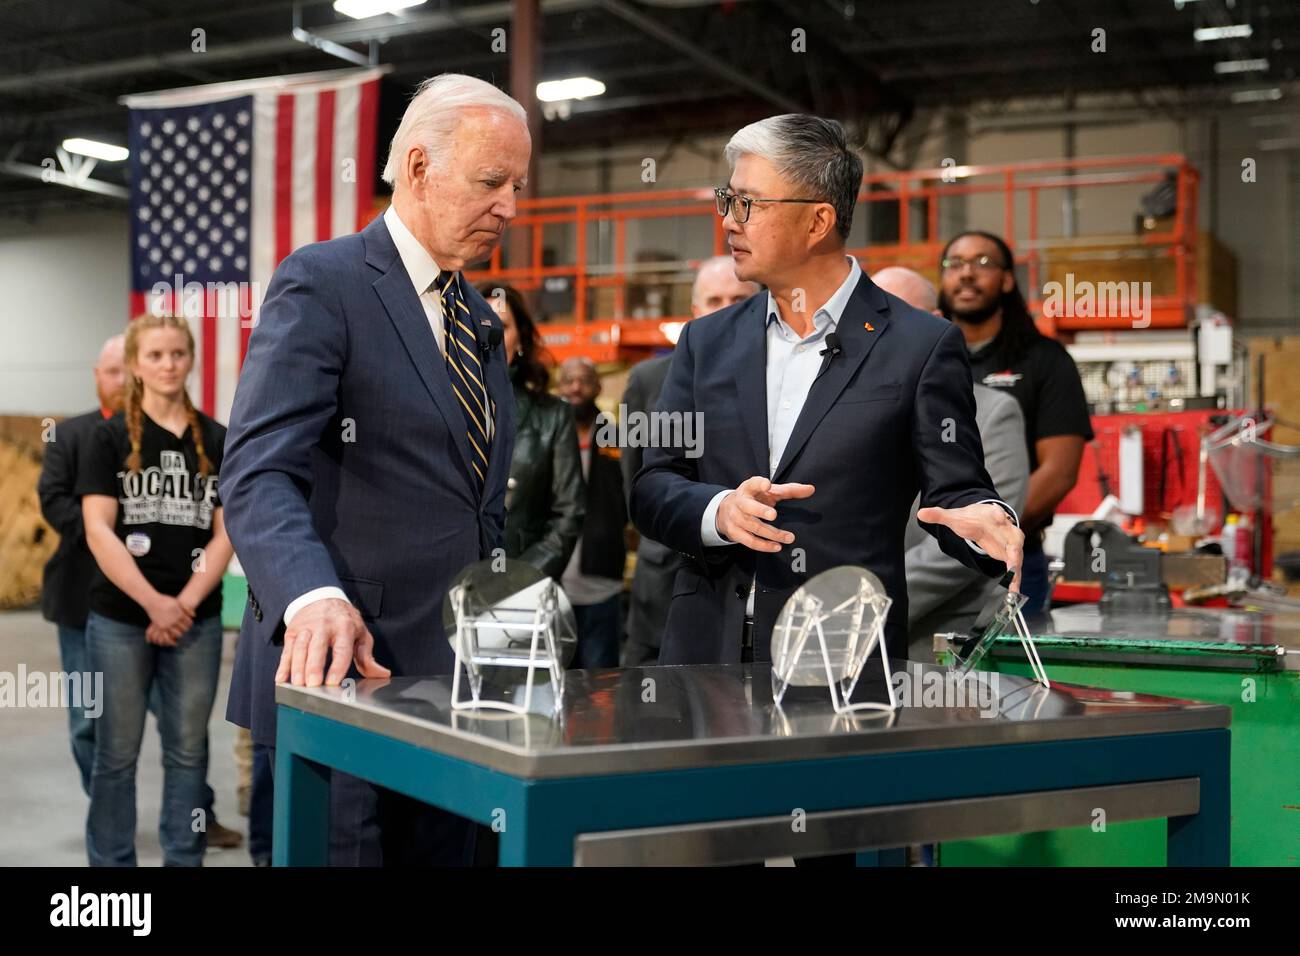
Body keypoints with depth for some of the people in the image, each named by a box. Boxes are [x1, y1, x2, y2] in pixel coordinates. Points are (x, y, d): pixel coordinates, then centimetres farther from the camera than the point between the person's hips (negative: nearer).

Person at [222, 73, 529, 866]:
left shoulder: (479, 318, 17)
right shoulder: (322, 283, -8)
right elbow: (259, 474, -19)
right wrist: (314, 598, -36)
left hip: (453, 673, 7)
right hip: (343, 665, -7)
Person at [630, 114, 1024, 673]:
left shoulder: (921, 347, -2)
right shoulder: (706, 342, 10)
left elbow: (953, 491, 0)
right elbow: (651, 490, 7)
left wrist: (986, 521, -23)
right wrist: (718, 511, -14)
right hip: (707, 648, 3)